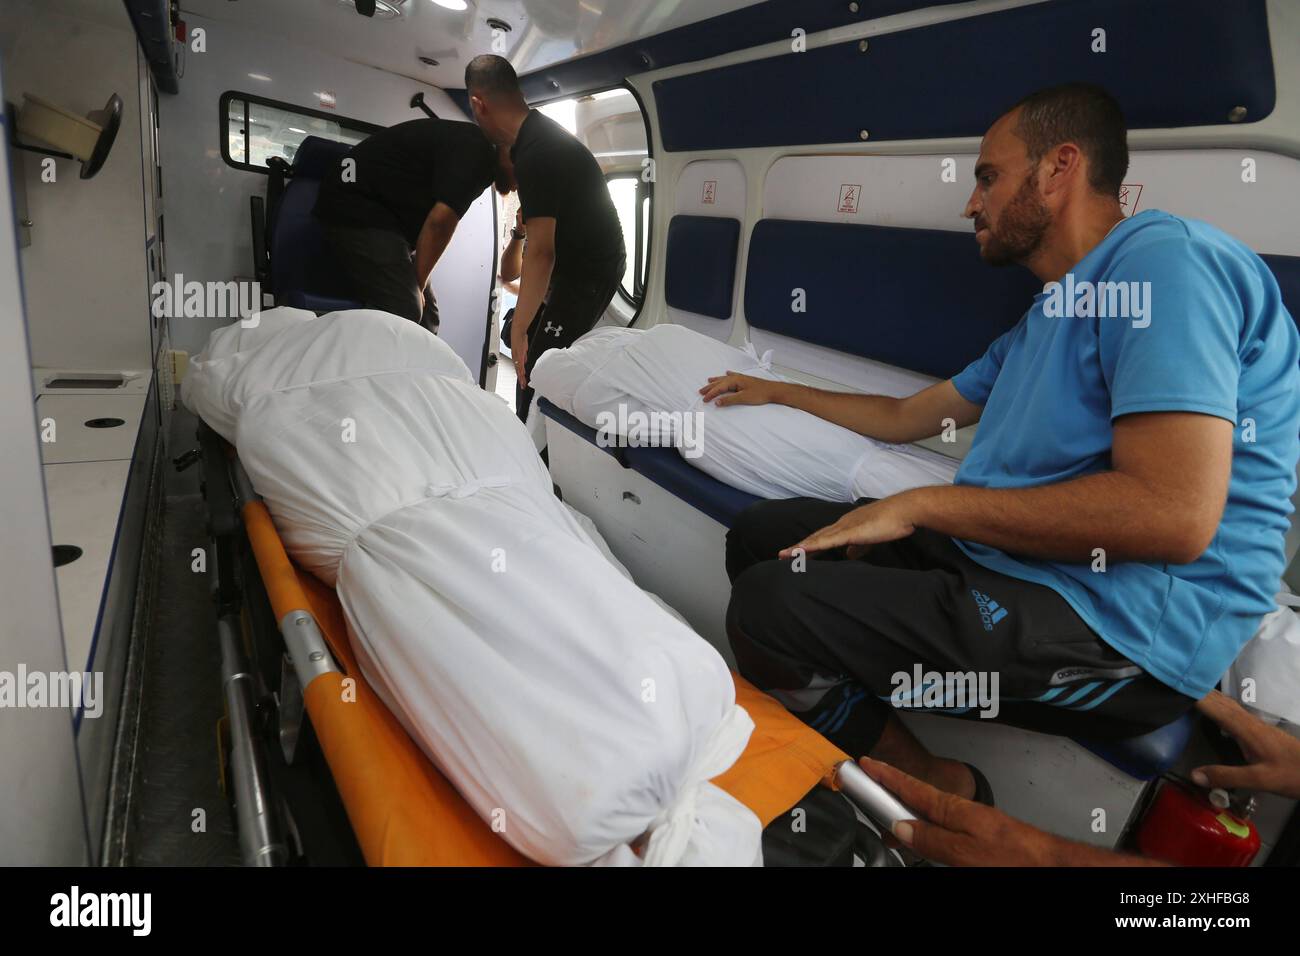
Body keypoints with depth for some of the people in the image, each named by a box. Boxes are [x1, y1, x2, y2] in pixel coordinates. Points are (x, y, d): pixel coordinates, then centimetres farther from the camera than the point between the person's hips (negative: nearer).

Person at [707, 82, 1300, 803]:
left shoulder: (1163, 257, -12)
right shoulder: (1042, 324, 21)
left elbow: (1175, 515, -24)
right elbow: (904, 417, 31)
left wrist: (919, 505, -17)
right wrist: (776, 391, 38)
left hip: (1113, 630, -10)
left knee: (766, 604, -25)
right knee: (759, 534, 9)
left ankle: (934, 788, -2)